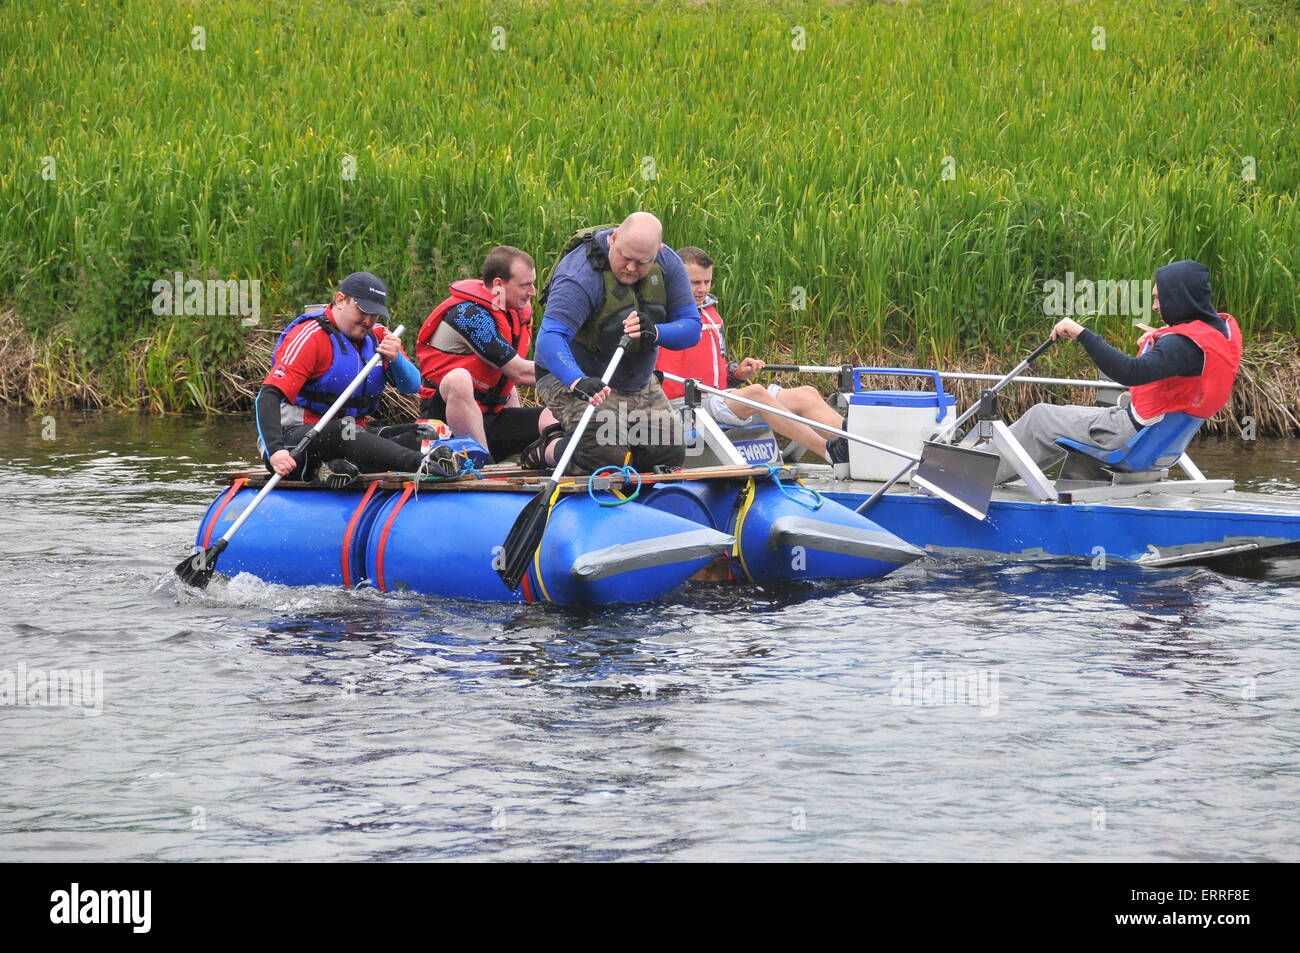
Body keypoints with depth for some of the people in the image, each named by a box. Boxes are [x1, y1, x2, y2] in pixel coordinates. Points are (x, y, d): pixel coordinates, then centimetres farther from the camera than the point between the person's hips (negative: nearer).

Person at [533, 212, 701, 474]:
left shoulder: (667, 263, -9)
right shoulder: (581, 274, -29)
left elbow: (691, 327, -8)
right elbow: (550, 339, -39)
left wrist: (655, 333, -32)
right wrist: (578, 382, -58)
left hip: (640, 384, 7)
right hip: (573, 377, -7)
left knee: (670, 455, 3)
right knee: (605, 457, -24)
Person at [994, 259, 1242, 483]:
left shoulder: (1184, 343, -28)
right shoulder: (1226, 327, 1)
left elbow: (1131, 372, -42)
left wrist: (1082, 334, -41)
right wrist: (1157, 342, 11)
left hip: (1135, 433, -10)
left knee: (1040, 419, 3)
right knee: (1068, 414, 28)